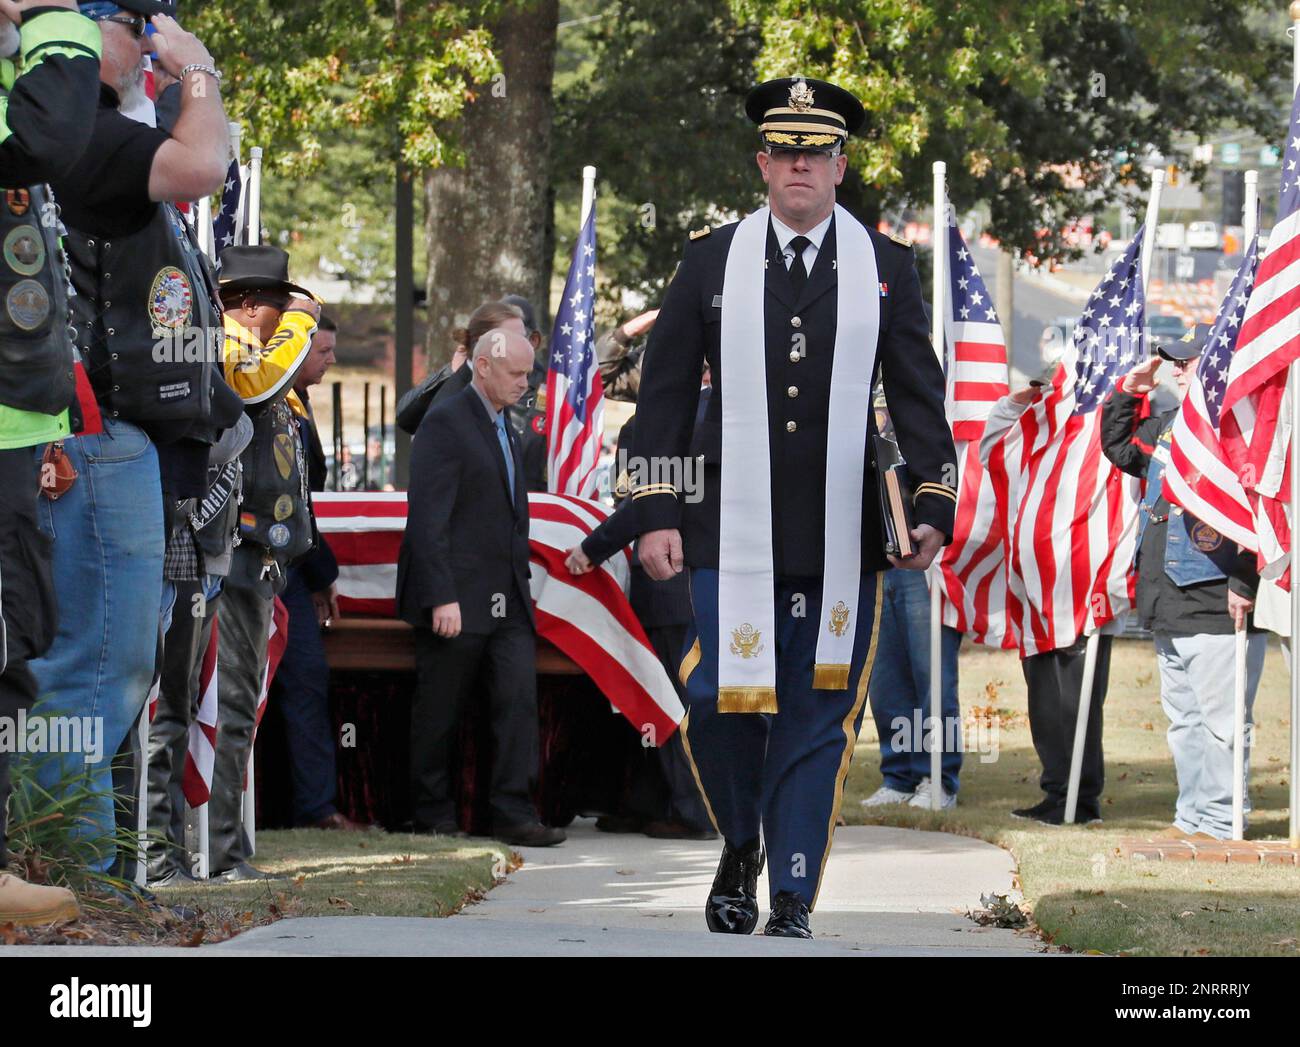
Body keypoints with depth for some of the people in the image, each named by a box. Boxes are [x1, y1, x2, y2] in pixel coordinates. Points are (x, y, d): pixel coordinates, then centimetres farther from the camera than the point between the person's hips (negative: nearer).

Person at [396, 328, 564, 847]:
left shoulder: (504, 428, 18)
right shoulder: (445, 423, -10)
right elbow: (428, 517, -16)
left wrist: (521, 583, 14)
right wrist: (441, 598, -21)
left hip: (506, 602, 8)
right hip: (457, 599, -8)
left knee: (520, 699, -4)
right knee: (438, 712, 3)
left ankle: (513, 815, -4)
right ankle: (433, 818, 12)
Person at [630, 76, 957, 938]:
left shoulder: (886, 268, 6)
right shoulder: (712, 260, 6)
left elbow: (919, 395, 7)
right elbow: (666, 390, 7)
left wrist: (935, 508, -3)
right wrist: (656, 514, 2)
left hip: (841, 539, 0)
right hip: (735, 534, 0)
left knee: (819, 721, 1)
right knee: (721, 703, -7)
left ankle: (794, 899, 9)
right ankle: (741, 850, 19)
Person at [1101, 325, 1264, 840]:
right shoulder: (1168, 425, 15)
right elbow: (1119, 448, 34)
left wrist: (1244, 584, -23)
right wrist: (1128, 393, 19)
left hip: (1220, 609, -10)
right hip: (1171, 606, 10)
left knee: (1220, 722, -5)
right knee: (1183, 719, 15)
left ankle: (1219, 825, -2)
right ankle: (1191, 817, 23)